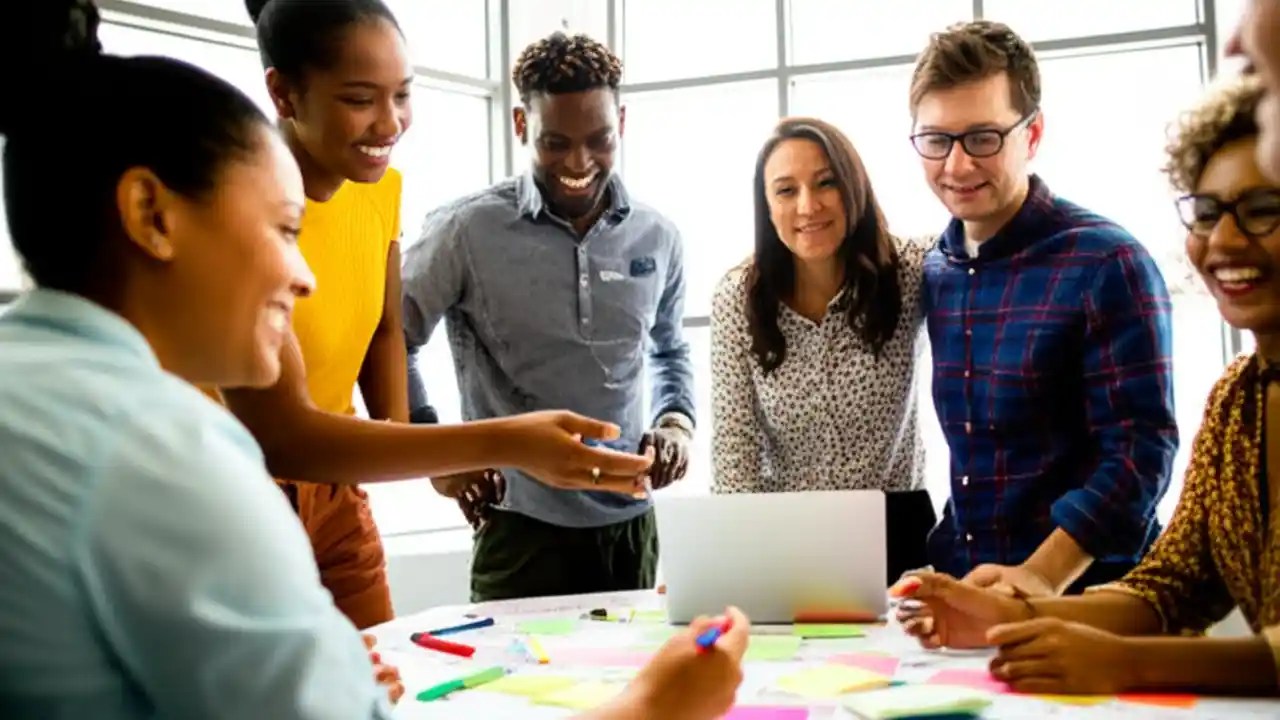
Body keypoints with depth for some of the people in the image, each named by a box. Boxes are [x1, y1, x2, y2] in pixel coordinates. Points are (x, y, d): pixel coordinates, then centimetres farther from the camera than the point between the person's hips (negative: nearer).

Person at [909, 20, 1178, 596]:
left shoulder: (1106, 264, -8)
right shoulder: (932, 274, 8)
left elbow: (1139, 451, -12)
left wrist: (1041, 578, -23)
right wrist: (938, 571, 4)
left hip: (1083, 595, -3)